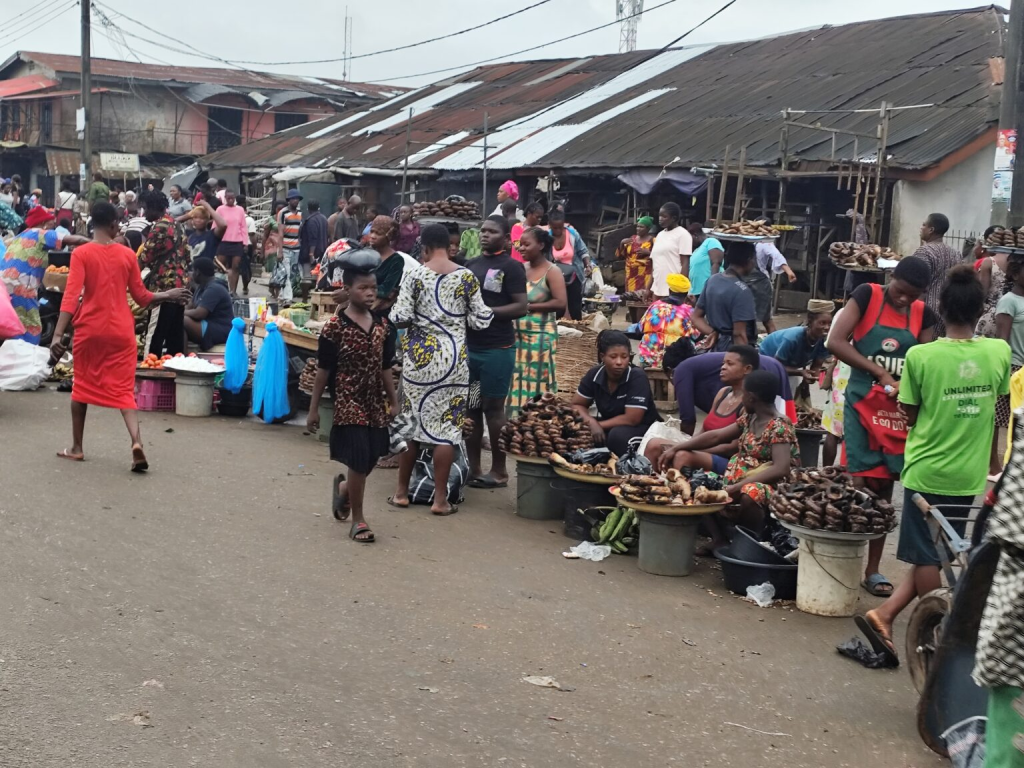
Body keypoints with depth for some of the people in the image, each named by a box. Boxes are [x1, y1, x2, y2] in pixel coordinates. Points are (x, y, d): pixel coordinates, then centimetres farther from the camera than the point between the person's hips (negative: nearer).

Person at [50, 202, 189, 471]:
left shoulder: (81, 253, -5)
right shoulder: (127, 254, 1)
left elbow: (72, 296, -14)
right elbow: (142, 297, 7)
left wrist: (57, 334, -16)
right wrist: (168, 295, 24)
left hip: (89, 329, -1)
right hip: (121, 331, 1)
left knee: (82, 385, 16)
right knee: (124, 389, 3)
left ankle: (76, 447, 23)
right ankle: (136, 442, -19)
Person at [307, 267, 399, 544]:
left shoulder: (381, 325, 4)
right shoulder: (335, 326, -11)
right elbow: (323, 370, -7)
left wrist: (393, 401, 12)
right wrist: (314, 408, -6)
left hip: (375, 404, 5)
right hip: (349, 403, -5)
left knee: (370, 459, 12)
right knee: (359, 461, -4)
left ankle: (344, 488, 44)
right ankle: (358, 519, 10)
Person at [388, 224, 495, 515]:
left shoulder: (414, 274, -4)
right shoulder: (466, 277, -2)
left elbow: (400, 317, -9)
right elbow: (480, 320, -1)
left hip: (419, 355, 1)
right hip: (452, 357, 0)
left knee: (412, 421, 11)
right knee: (447, 425, 3)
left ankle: (402, 492, 19)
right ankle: (440, 499, 4)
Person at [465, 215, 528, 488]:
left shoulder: (511, 267, -6)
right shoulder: (470, 265, 14)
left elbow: (521, 307, -12)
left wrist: (486, 311, -19)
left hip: (497, 348, -6)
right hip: (468, 345, 6)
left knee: (493, 407, -1)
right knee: (470, 408, 8)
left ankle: (499, 471, 7)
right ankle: (473, 468, 16)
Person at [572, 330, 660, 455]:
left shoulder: (637, 377, -23)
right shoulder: (594, 374, -9)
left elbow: (632, 419, -26)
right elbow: (578, 405, 0)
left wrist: (600, 425, -18)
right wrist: (592, 423, -21)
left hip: (643, 429, -5)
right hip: (611, 426, 5)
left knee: (619, 435, -37)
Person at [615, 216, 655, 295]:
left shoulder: (652, 241, -3)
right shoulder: (632, 239, 12)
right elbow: (619, 256, 14)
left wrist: (648, 252, -19)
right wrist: (622, 243, -2)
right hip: (631, 277, 5)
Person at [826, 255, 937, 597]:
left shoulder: (923, 315, 5)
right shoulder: (867, 296, -7)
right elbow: (835, 342, -17)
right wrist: (881, 374, -21)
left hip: (899, 408, 4)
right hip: (862, 402, -4)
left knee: (884, 487, 8)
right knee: (858, 483, -8)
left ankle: (872, 569, 16)